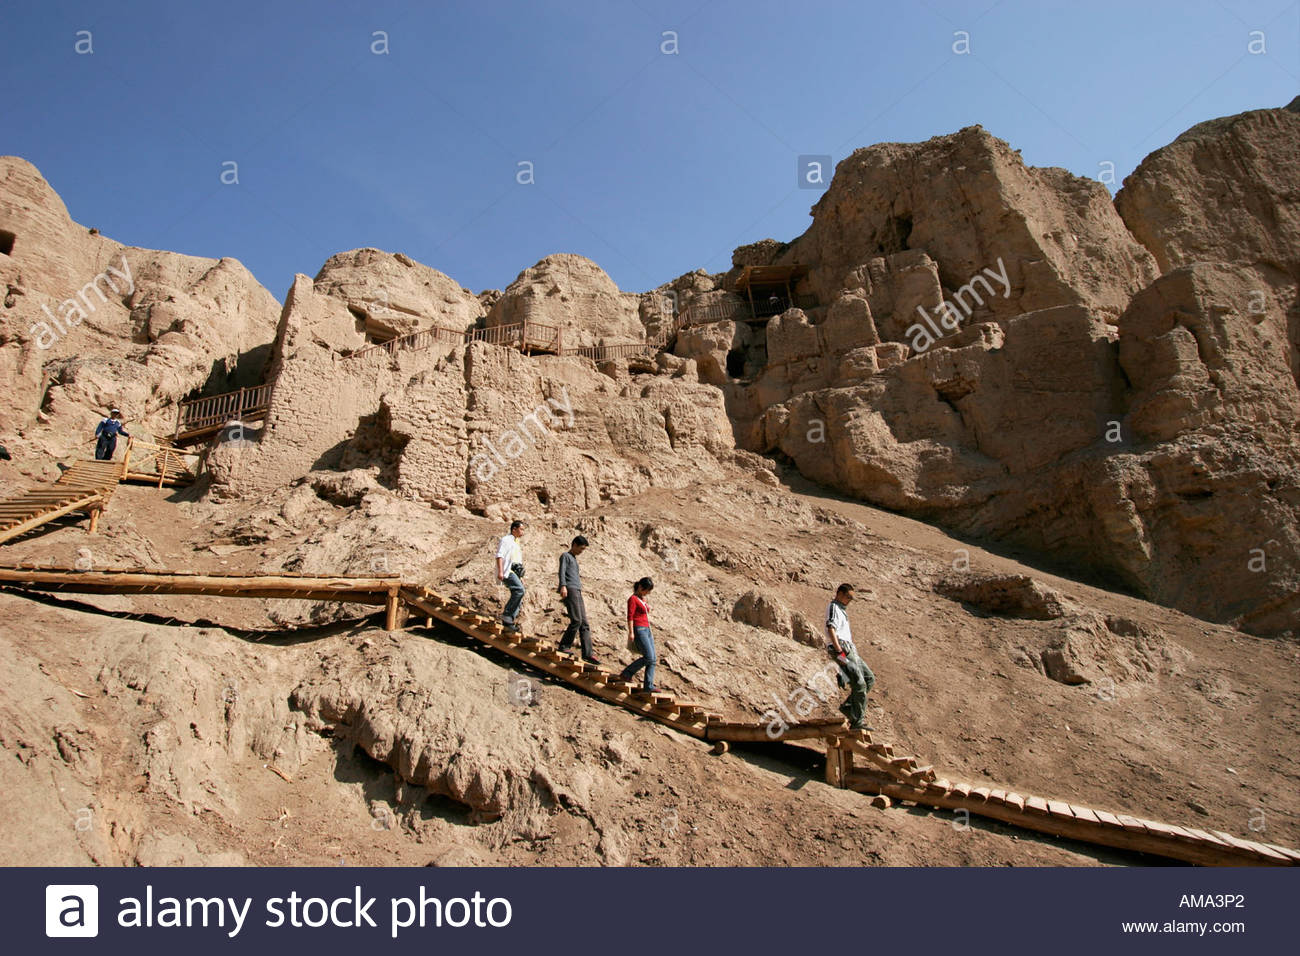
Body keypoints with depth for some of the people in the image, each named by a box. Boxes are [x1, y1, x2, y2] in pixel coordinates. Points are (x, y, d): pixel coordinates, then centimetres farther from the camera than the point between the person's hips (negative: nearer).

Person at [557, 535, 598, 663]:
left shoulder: (574, 559, 30)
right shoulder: (565, 556, 5)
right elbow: (562, 572, -11)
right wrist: (563, 586, -26)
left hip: (577, 592, 9)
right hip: (569, 590, -9)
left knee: (584, 623, 0)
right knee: (576, 620, -17)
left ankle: (587, 654, -3)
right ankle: (564, 647, -9)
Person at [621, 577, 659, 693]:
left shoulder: (643, 599, 20)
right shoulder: (633, 599, -6)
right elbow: (630, 617, -12)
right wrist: (631, 632, -18)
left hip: (647, 630, 9)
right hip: (639, 630, -9)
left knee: (653, 660, 0)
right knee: (649, 657, -17)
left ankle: (648, 686, -1)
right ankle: (627, 673, -3)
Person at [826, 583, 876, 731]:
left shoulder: (841, 610, 26)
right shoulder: (833, 608, -7)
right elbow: (831, 629, -21)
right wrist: (839, 651, -28)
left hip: (849, 651, 10)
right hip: (843, 649, -10)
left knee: (869, 678, 9)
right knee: (859, 684, -13)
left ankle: (848, 707, 8)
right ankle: (858, 721, -10)